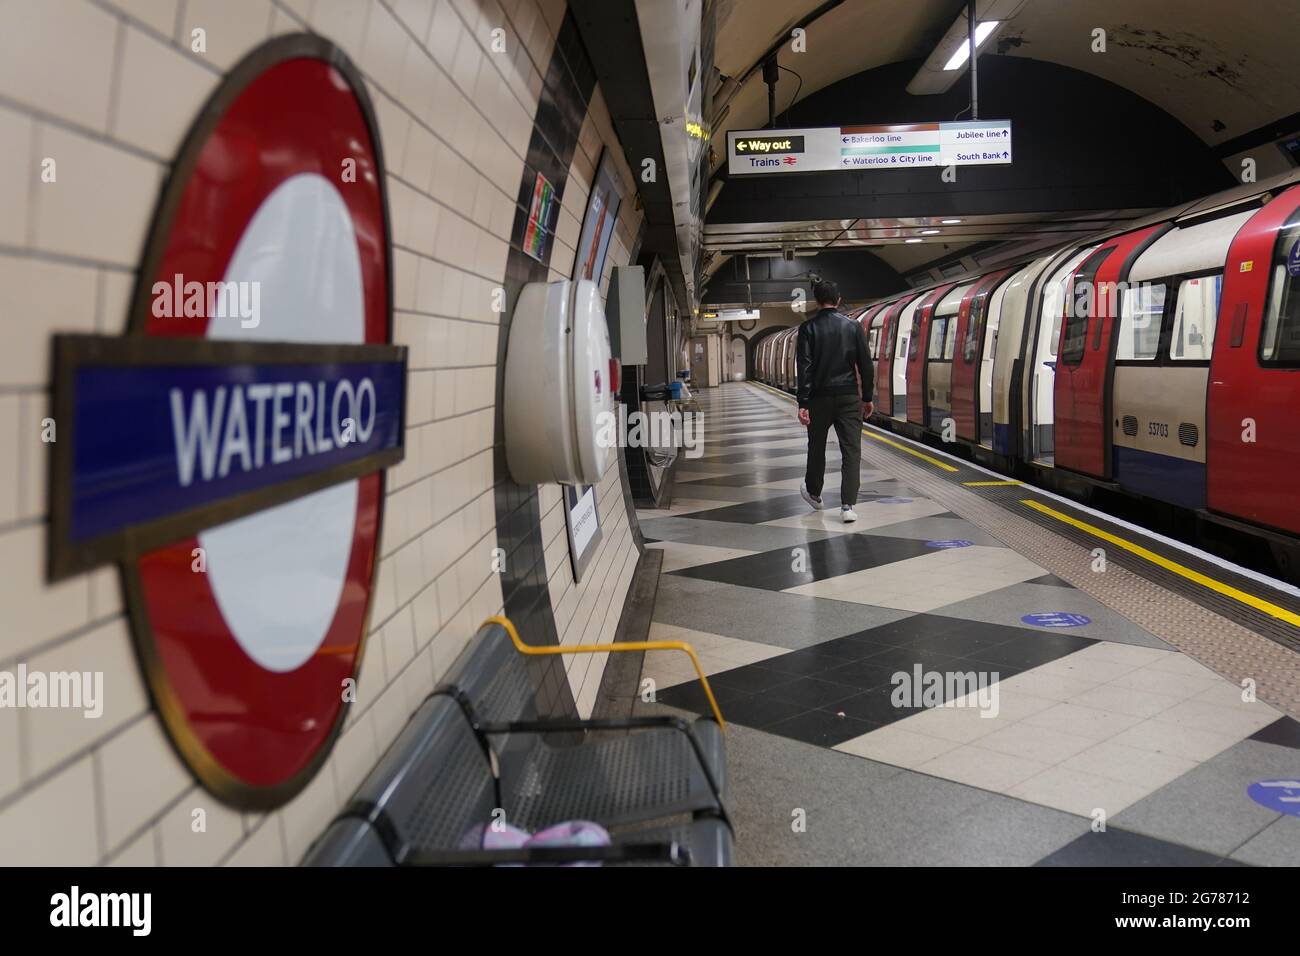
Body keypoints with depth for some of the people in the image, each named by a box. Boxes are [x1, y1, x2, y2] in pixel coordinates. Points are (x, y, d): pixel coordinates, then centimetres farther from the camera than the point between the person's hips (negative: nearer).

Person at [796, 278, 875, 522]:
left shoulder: (808, 328, -3)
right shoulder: (854, 326, 2)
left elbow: (804, 367, -10)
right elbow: (865, 365, 2)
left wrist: (803, 403, -10)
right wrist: (868, 397, 10)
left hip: (820, 397, 0)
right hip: (849, 397, 0)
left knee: (817, 447, 17)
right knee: (851, 450, 0)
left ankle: (813, 493, 36)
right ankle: (848, 505, -8)